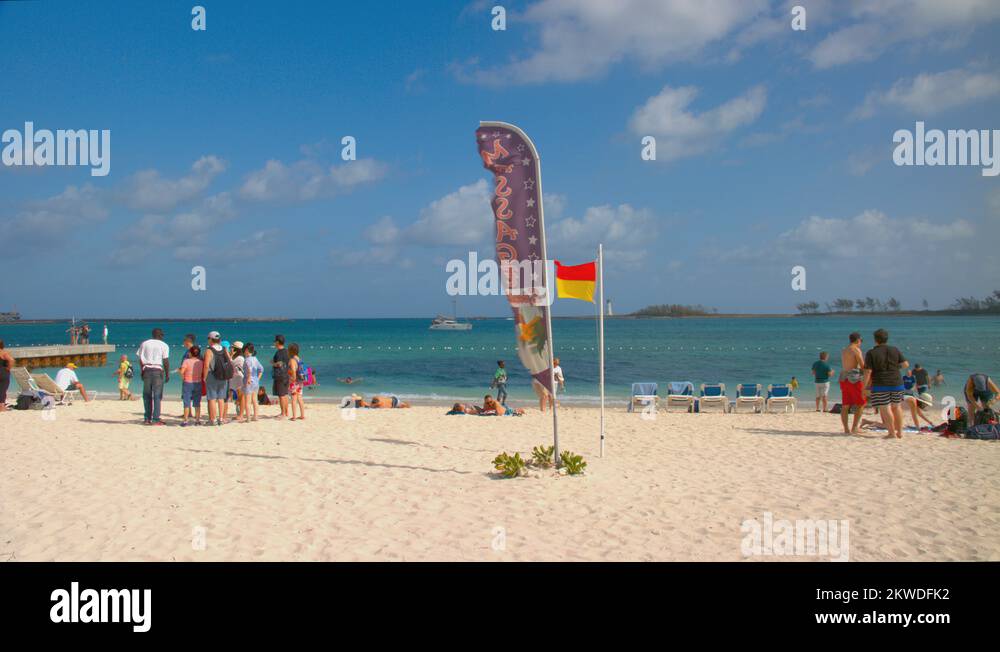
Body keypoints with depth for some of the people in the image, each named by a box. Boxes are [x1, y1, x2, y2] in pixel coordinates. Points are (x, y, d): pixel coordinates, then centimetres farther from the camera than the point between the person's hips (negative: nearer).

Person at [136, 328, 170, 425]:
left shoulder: (144, 344, 10)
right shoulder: (164, 345, 0)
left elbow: (140, 359, 7)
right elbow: (166, 361, -5)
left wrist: (142, 372, 12)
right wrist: (167, 374, 0)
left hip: (146, 369, 3)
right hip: (158, 370, -3)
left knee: (146, 395, 10)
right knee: (157, 396, -1)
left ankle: (147, 419, 11)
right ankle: (155, 419, -4)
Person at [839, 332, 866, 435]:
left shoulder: (844, 351, 16)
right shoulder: (856, 350, -8)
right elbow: (863, 366, -11)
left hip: (843, 379, 8)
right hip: (854, 379, -8)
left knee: (845, 405, 6)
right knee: (861, 404, 1)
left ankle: (846, 429, 6)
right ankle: (854, 427, -4)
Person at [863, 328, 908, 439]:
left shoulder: (871, 353, -7)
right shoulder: (895, 350, 3)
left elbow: (868, 371, -11)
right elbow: (906, 364, 4)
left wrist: (865, 386, -4)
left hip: (880, 384, -4)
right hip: (897, 383, 4)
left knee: (885, 408, -2)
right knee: (896, 407, 15)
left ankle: (892, 433, -5)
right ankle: (899, 432, 18)